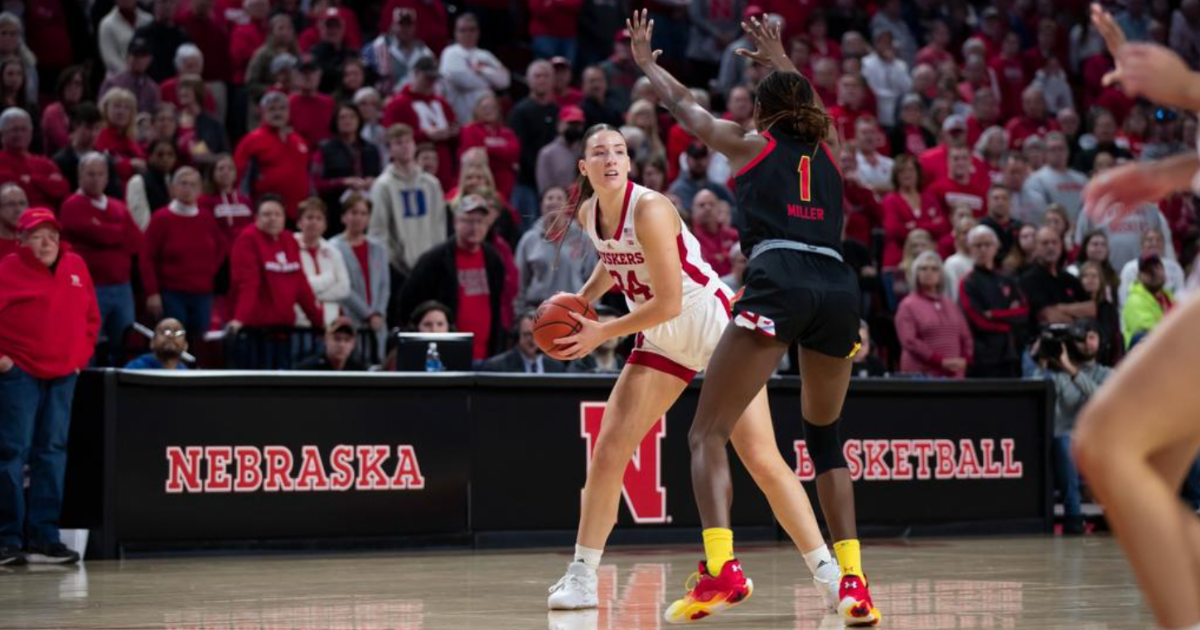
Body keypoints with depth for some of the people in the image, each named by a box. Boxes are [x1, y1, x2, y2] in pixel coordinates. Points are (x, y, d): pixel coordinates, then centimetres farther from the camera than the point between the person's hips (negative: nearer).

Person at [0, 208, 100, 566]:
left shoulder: (76, 267, 11)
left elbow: (91, 317, 18)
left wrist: (81, 355, 9)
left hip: (63, 374, 5)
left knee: (52, 453, 6)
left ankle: (44, 538, 11)